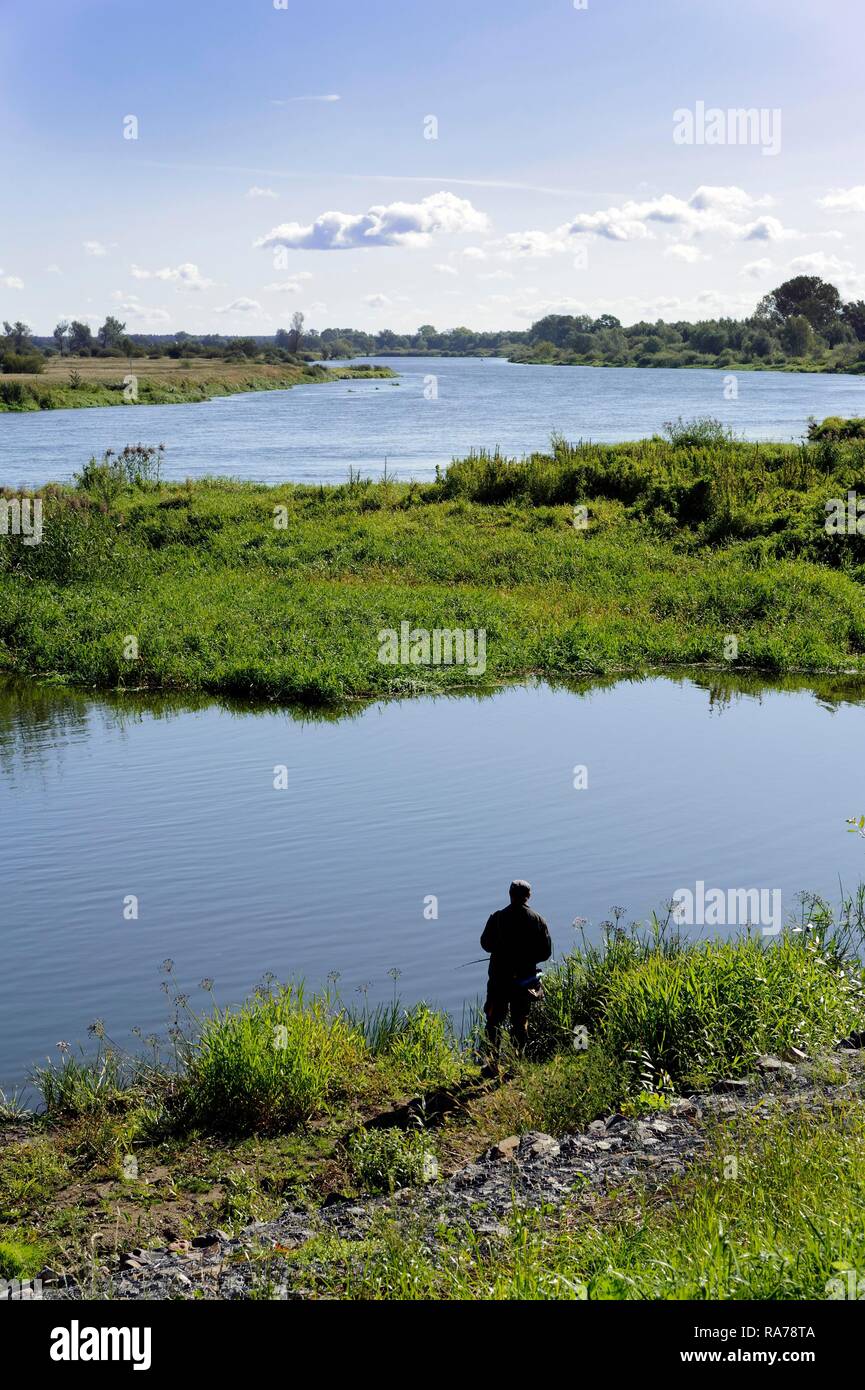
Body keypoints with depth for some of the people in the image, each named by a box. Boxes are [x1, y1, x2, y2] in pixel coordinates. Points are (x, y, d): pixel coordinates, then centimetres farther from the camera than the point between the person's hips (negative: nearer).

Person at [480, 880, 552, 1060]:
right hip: (525, 979, 2)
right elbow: (546, 952, -1)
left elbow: (485, 944, -1)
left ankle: (493, 1058, 3)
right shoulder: (537, 920, -4)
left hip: (500, 978, -2)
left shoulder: (497, 917, -10)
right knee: (521, 1022, 13)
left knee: (494, 1019, 8)